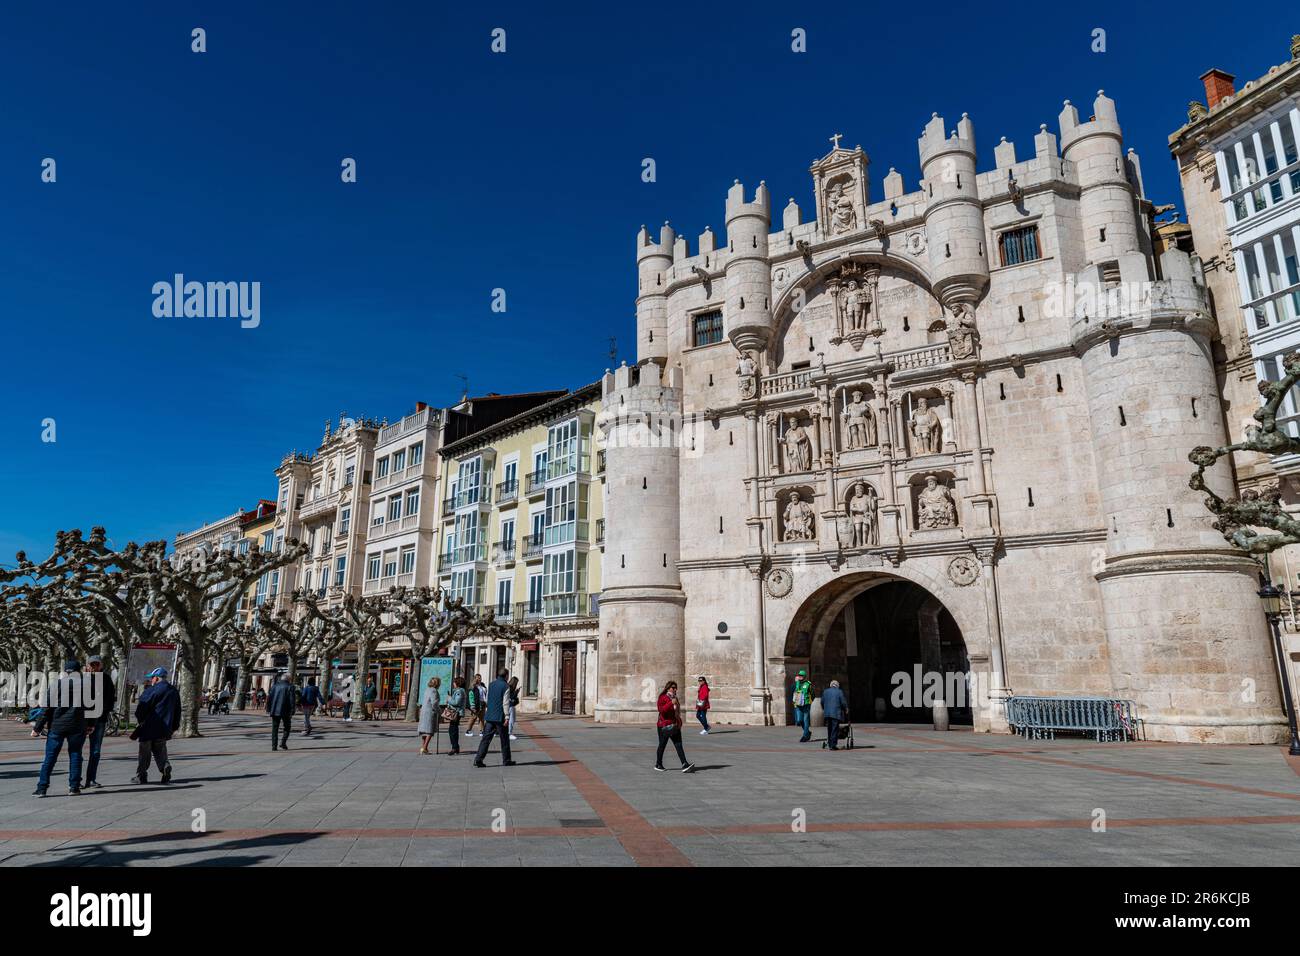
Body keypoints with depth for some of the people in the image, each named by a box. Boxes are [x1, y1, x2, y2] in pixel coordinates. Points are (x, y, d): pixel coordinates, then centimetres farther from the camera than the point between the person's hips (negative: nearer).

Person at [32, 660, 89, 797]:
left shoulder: (57, 684, 0)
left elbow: (46, 707, -3)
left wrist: (37, 728, 1)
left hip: (57, 725, 0)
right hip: (77, 726, 0)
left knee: (50, 757, 6)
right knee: (75, 755, 8)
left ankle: (42, 787, 4)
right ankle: (74, 786, 8)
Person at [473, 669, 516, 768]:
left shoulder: (491, 684, 11)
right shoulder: (506, 686, -8)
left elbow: (487, 700, 17)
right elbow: (505, 703, -14)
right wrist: (507, 717, -13)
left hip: (489, 716, 5)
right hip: (499, 717, -5)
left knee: (486, 738, 3)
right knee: (504, 739, 7)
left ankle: (478, 759, -7)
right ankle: (506, 760, 14)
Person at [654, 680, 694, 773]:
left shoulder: (674, 698, 16)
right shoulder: (663, 698, -9)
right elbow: (661, 710, -23)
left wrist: (679, 722, 19)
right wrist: (671, 703, -29)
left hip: (675, 726, 7)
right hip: (665, 726, -7)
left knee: (679, 745, -4)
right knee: (662, 745, 5)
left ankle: (685, 765, -12)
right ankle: (658, 765, 20)